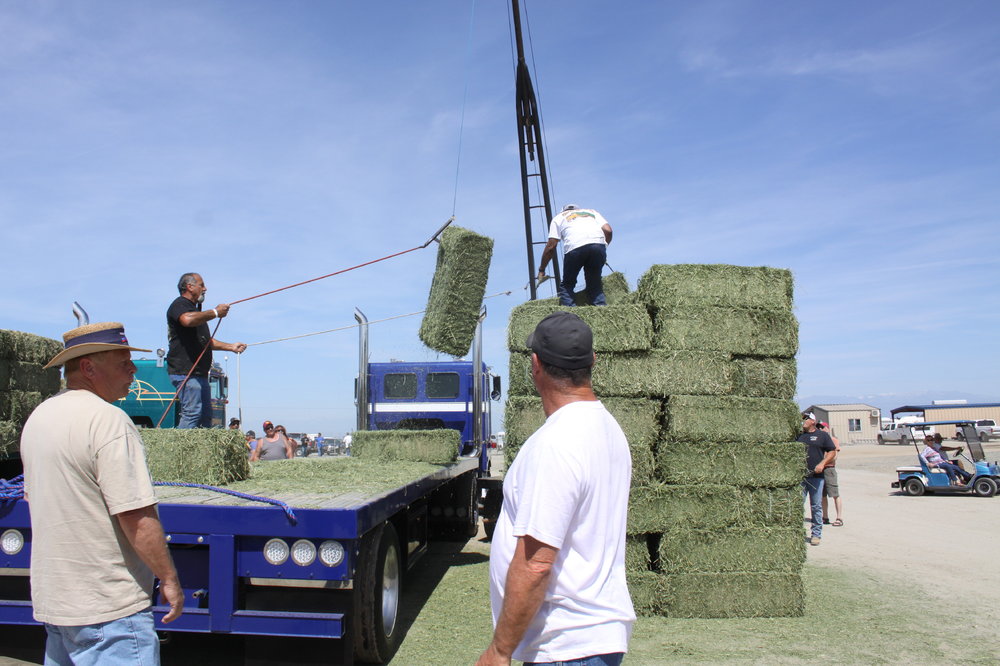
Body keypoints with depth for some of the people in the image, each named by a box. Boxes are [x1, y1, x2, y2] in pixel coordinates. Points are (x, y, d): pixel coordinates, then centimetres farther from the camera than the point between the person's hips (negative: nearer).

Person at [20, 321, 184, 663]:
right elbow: (137, 516, -25)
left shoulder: (38, 416, 8)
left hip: (52, 598, 9)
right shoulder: (109, 420, -21)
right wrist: (169, 579, -14)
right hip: (107, 607, -9)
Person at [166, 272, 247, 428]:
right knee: (192, 412, -17)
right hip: (185, 371, -10)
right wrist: (215, 312, -18)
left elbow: (206, 341, 33)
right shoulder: (179, 304, -3)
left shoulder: (195, 309, 28)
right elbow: (188, 320, -29)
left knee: (206, 415, 7)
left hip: (199, 373, 10)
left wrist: (231, 347, 24)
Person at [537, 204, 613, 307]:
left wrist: (541, 270, 24)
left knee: (567, 285, 9)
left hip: (574, 246, -2)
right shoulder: (592, 211, 37)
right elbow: (608, 230, 18)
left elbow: (551, 246, 18)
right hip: (598, 244, 2)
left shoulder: (558, 217, 29)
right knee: (595, 284, 13)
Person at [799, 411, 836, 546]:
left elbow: (832, 451, 4)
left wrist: (822, 463, -9)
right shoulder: (799, 436, 16)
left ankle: (816, 534, 12)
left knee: (816, 506, 3)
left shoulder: (822, 435, 7)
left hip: (816, 476, -3)